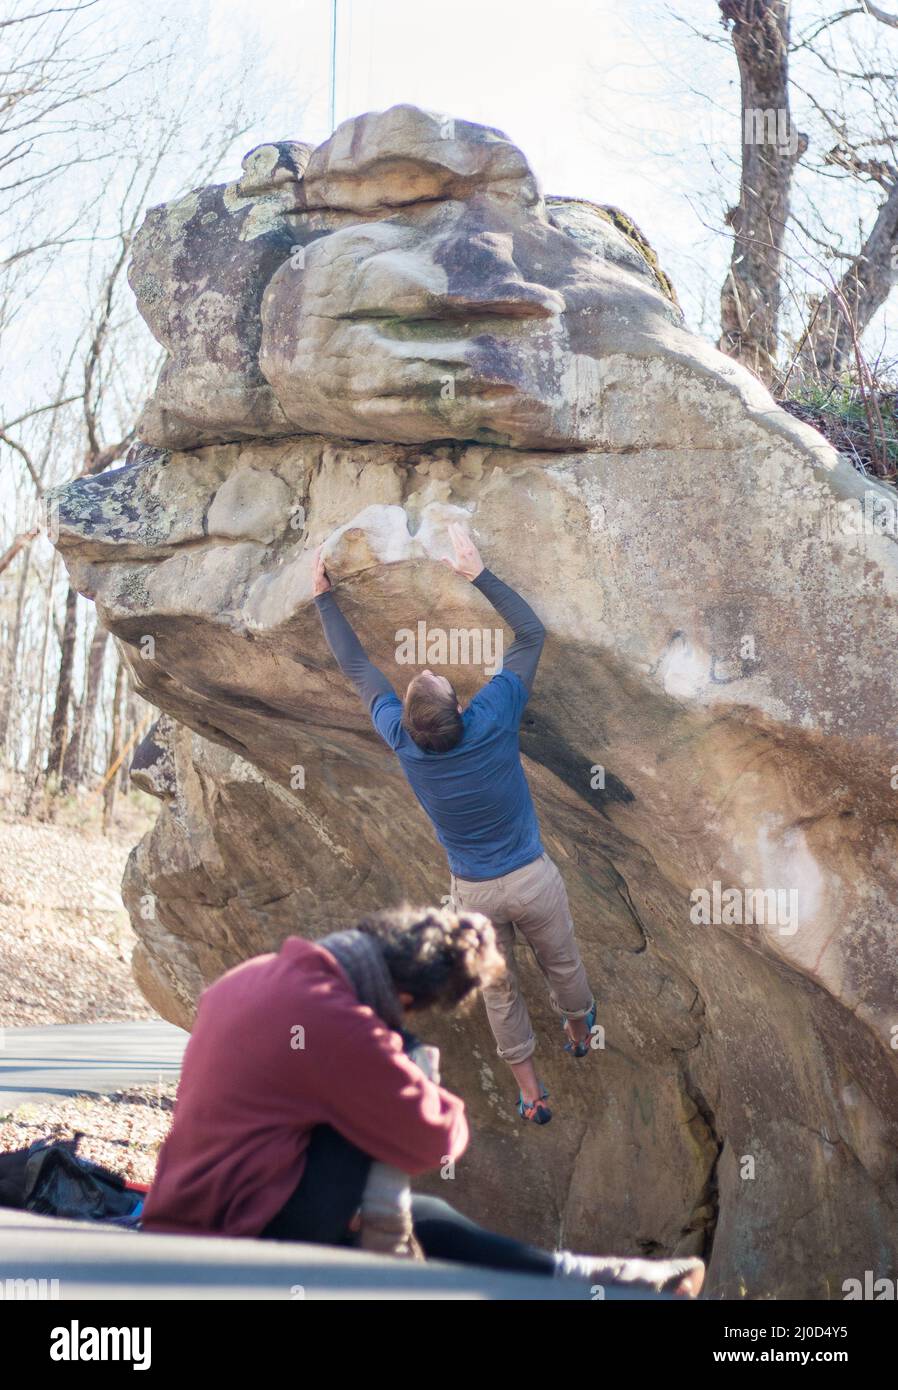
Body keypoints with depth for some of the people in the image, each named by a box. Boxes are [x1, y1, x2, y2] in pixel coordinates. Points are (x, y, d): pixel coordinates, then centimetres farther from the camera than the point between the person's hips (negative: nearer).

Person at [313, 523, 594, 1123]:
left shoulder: (404, 741, -21)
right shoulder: (492, 721, -27)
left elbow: (357, 667, -7)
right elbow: (532, 632, -18)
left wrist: (324, 596, 1)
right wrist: (479, 572, -20)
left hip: (474, 891, 1)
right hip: (533, 879, -1)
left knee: (500, 990, 19)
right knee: (563, 963, 26)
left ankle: (532, 1094, 33)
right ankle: (580, 1031, 54)